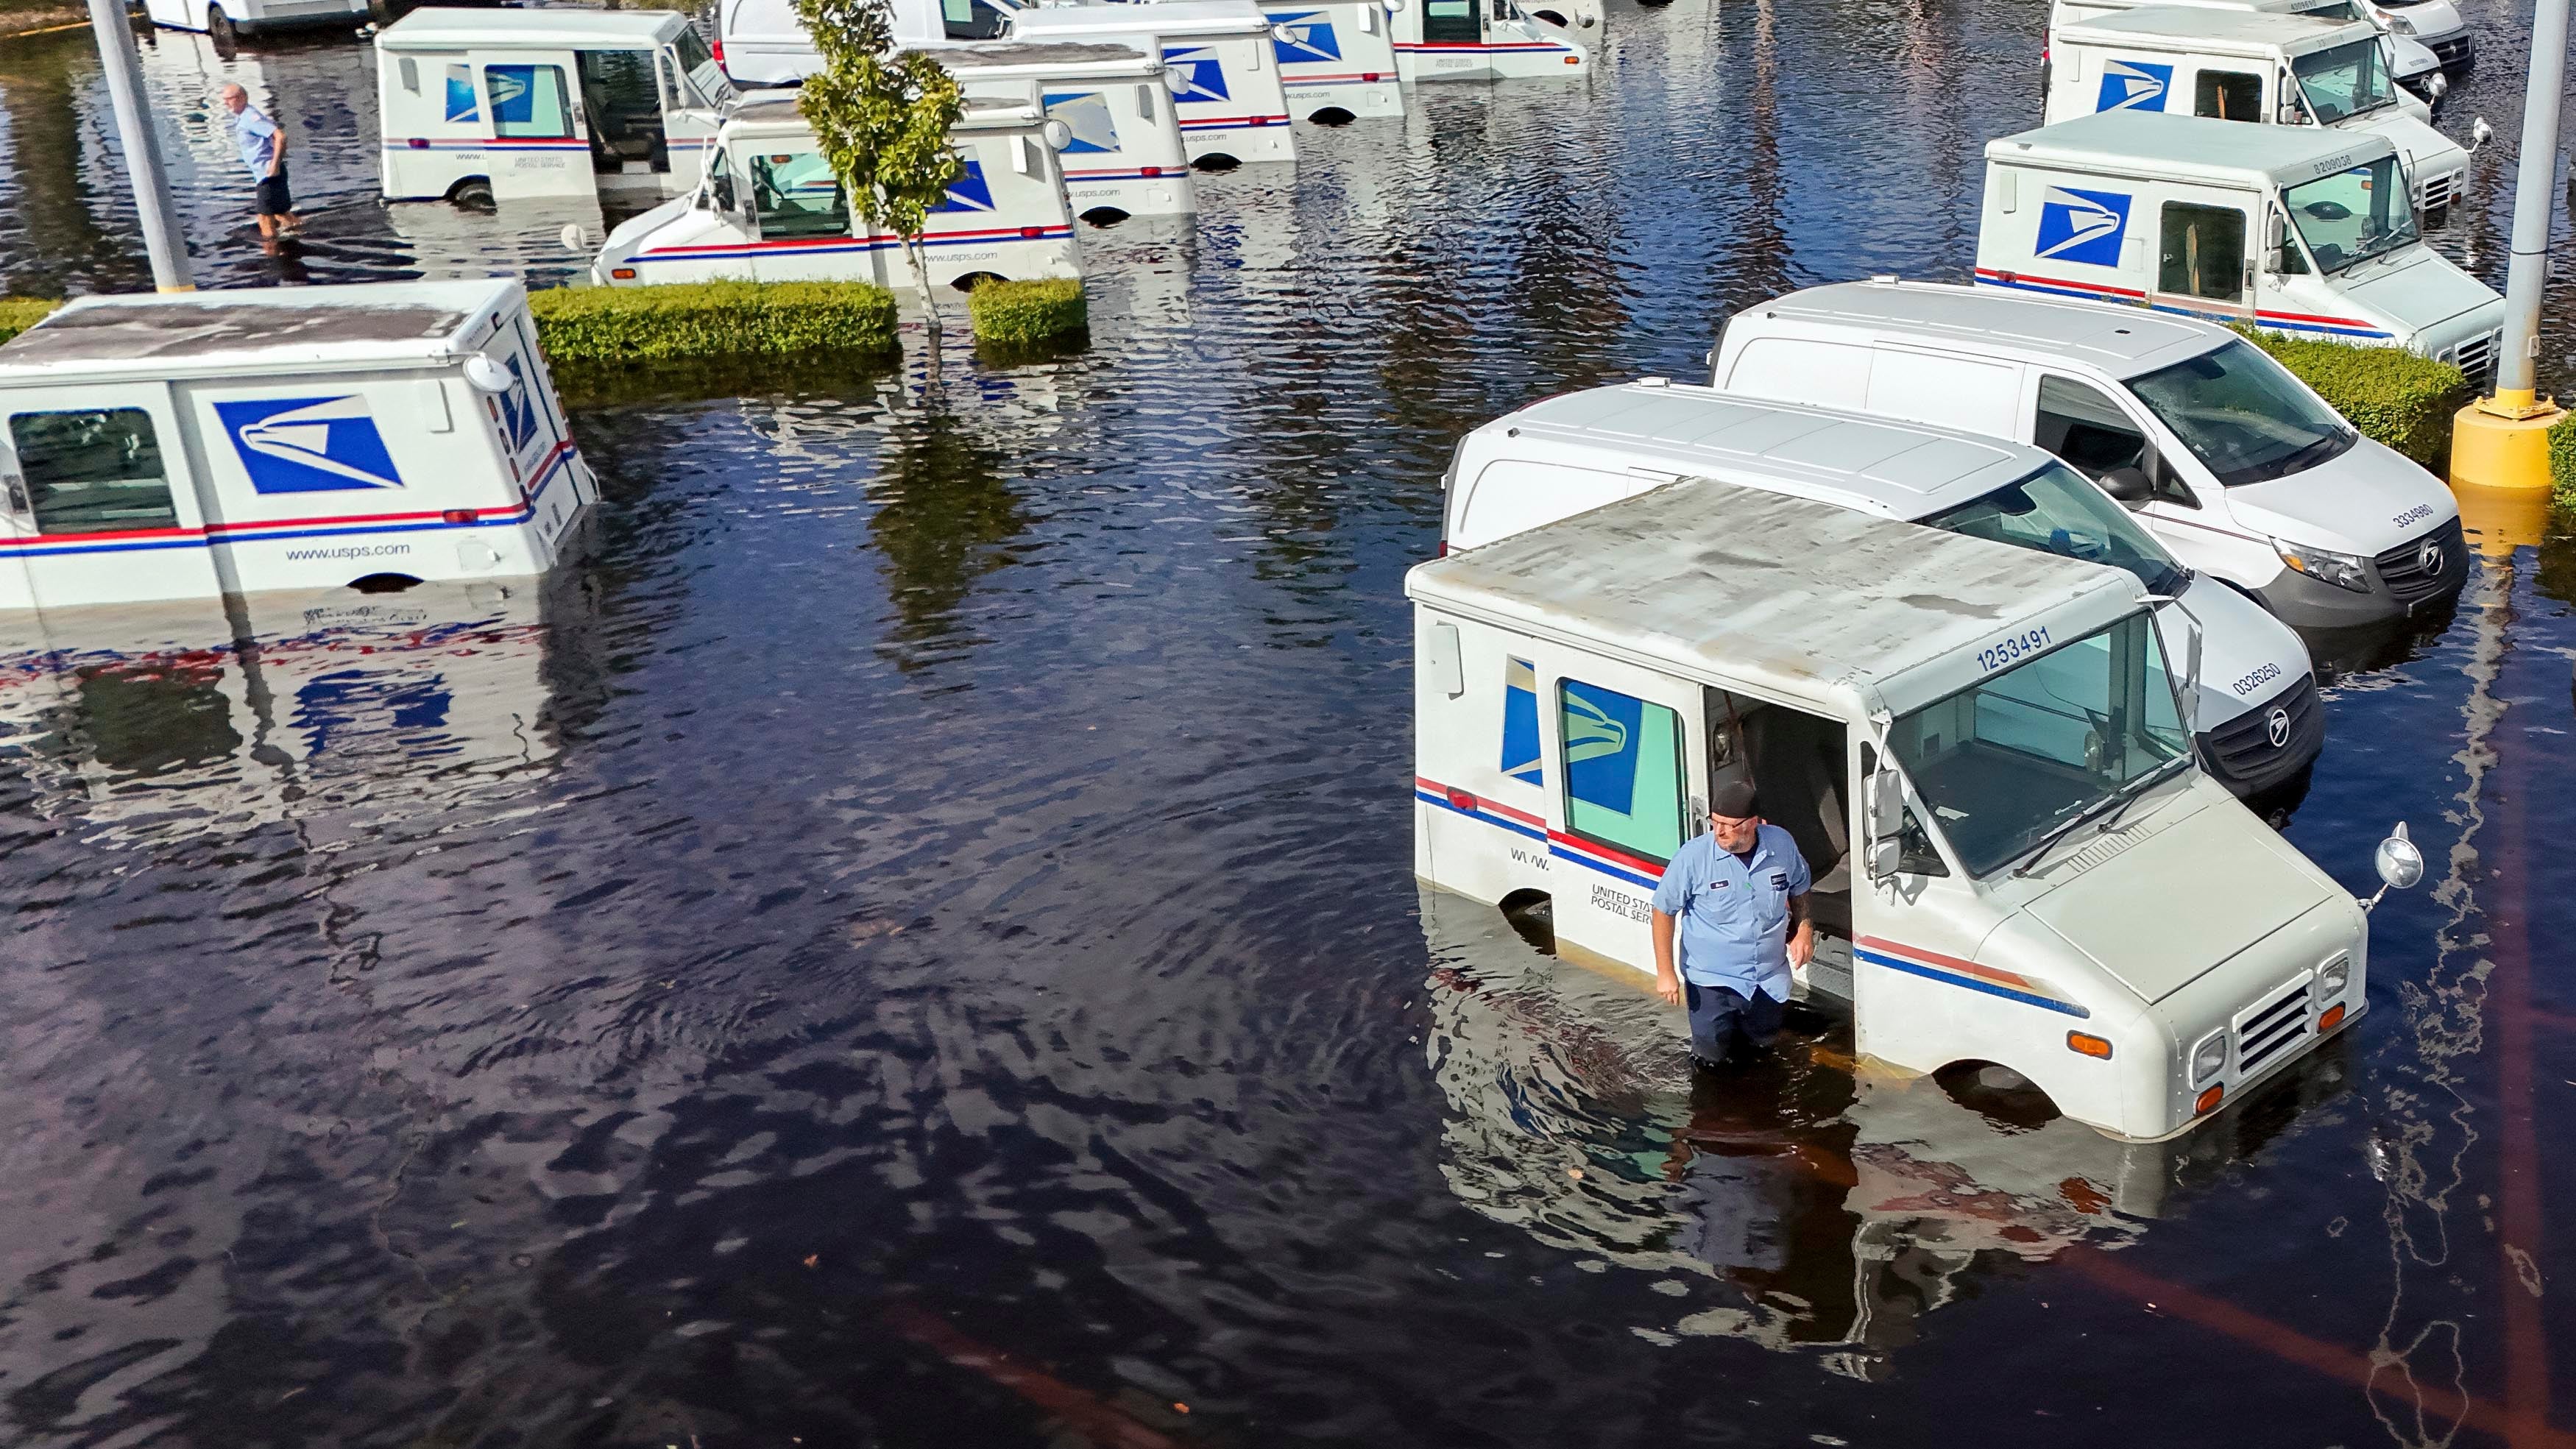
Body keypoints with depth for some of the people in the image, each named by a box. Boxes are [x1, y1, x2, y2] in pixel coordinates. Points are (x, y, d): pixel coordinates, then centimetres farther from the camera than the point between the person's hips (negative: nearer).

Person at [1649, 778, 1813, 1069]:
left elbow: (1799, 888, 10)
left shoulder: (1781, 844, -13)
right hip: (1712, 976, -3)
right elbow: (1664, 911, -12)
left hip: (1769, 973, 3)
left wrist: (1804, 929, -2)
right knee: (1711, 1054, 0)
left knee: (1763, 1040, 17)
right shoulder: (1694, 855, -24)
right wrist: (1665, 972, -12)